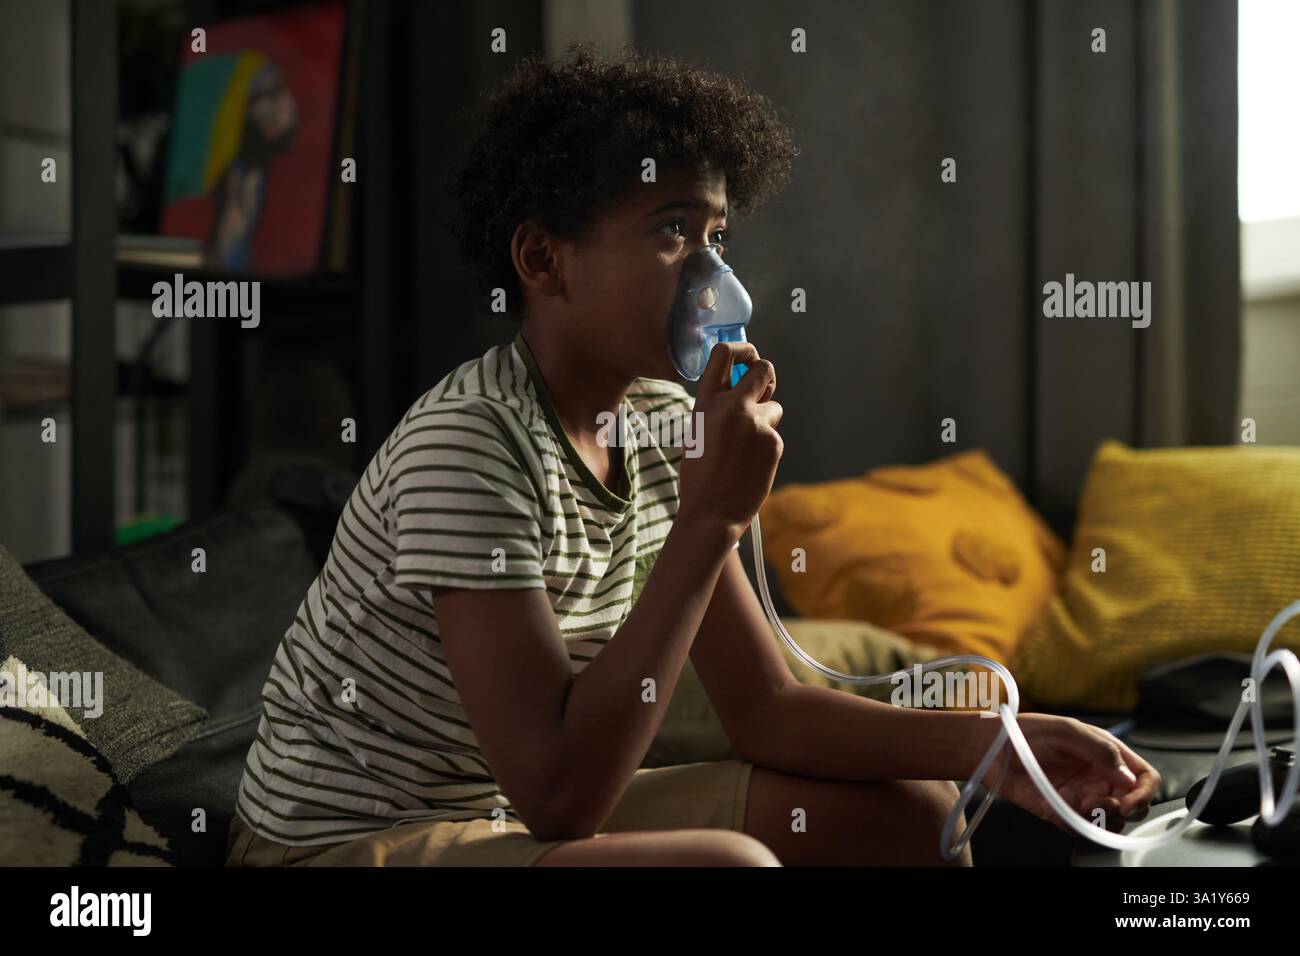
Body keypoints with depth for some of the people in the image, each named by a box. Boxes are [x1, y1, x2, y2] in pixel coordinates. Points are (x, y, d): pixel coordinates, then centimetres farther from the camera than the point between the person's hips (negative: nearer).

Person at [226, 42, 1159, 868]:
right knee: (727, 862, -31)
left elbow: (768, 709, 4)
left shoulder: (665, 425, 0)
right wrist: (712, 519, -29)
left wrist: (994, 748, -10)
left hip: (518, 813, 8)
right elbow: (559, 793, -31)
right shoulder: (467, 443, -25)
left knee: (914, 808, 3)